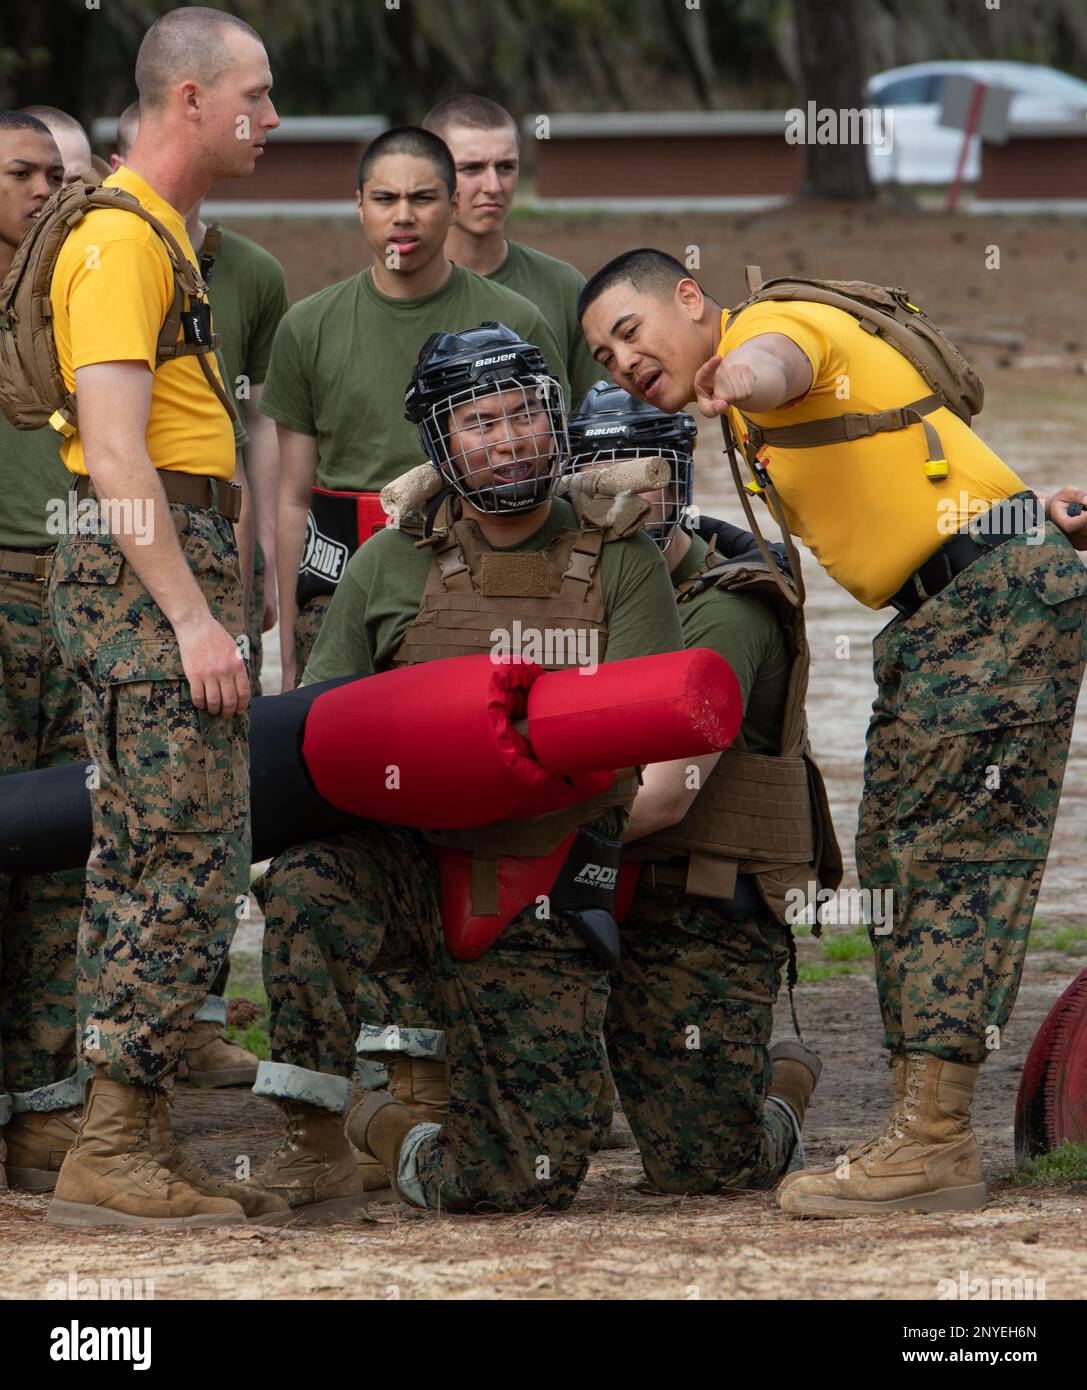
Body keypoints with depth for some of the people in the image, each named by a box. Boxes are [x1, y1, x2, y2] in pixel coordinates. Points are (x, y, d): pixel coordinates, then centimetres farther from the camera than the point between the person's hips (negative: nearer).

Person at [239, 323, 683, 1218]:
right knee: (311, 879, -36)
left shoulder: (621, 564, 4)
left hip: (542, 910, 0)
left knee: (527, 1182, -10)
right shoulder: (392, 565, 7)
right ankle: (318, 1145, -20)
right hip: (409, 865, 0)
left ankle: (396, 1134, 24)